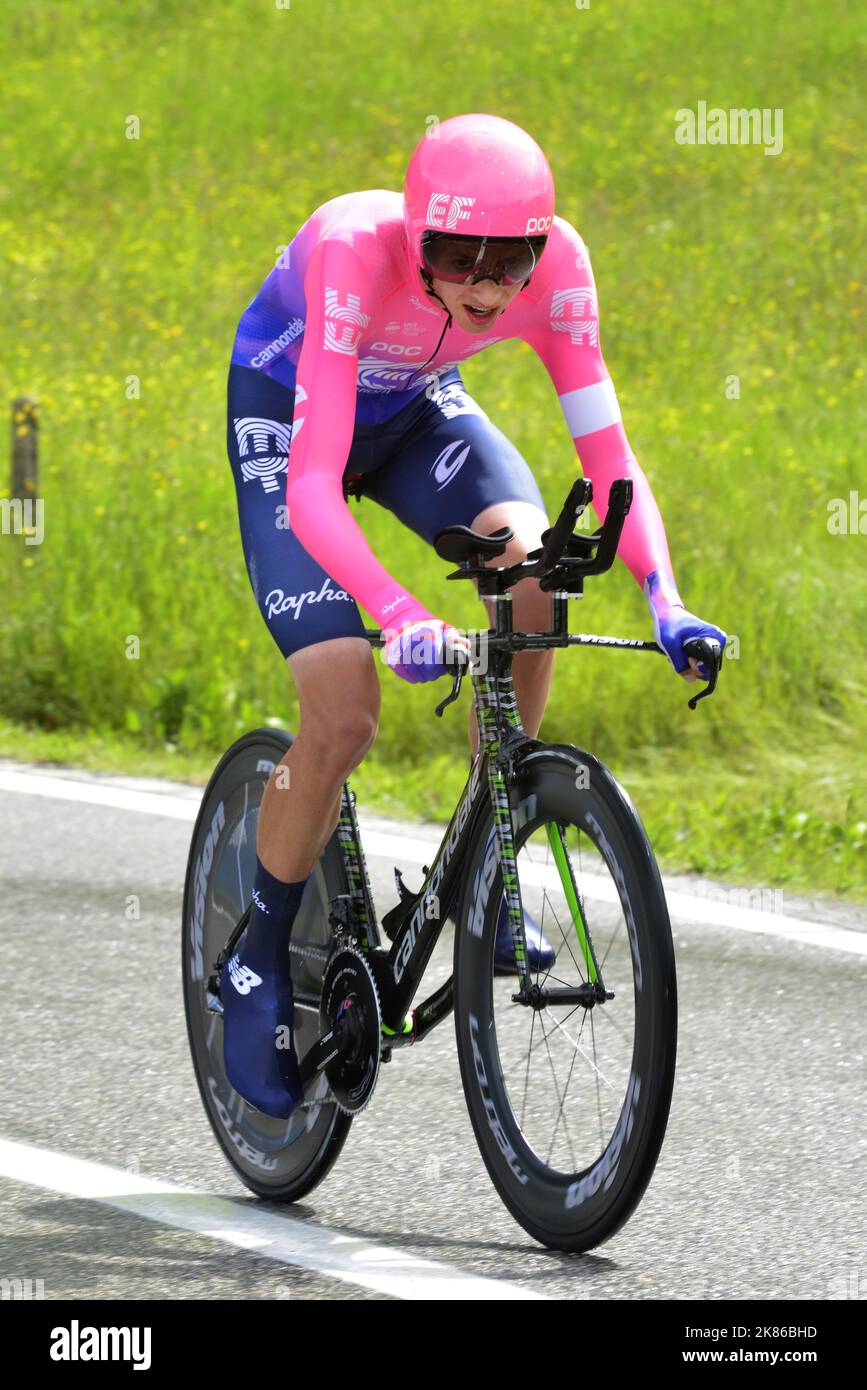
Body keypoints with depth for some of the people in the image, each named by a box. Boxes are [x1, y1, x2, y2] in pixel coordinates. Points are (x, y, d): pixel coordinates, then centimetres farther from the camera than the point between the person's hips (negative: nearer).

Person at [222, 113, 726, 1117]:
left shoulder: (554, 262, -28)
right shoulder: (356, 252, -39)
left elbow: (606, 450, -25)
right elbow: (314, 487, -45)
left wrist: (664, 601, -40)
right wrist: (399, 615, -59)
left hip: (415, 405, 4)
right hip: (286, 408, -4)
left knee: (531, 565, -27)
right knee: (344, 716, -18)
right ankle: (259, 968, 4)